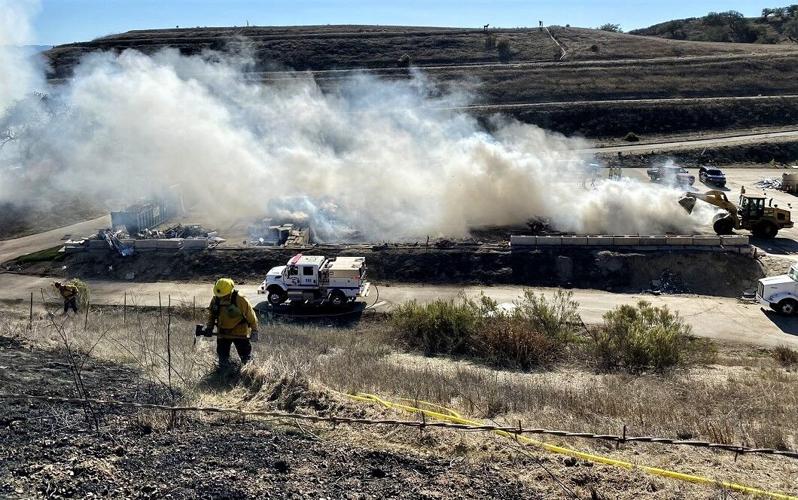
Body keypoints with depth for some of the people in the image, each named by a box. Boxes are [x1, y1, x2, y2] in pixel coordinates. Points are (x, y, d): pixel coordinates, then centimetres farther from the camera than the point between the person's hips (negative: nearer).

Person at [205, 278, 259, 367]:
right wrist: (209, 327, 0)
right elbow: (211, 314, 12)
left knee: (245, 354, 3)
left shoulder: (240, 300, -20)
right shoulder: (215, 300, -6)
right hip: (222, 333, 4)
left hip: (240, 333, -4)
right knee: (222, 356, 10)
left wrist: (254, 331, -11)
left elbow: (251, 316, -12)